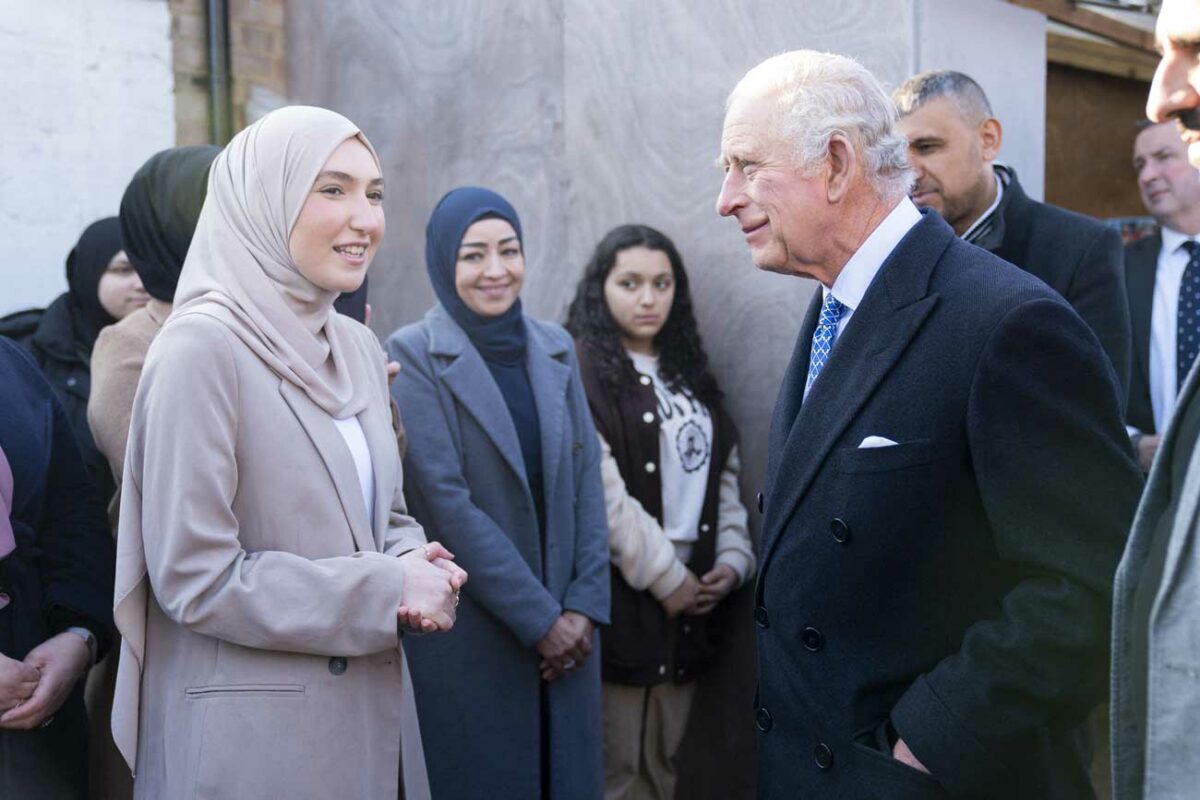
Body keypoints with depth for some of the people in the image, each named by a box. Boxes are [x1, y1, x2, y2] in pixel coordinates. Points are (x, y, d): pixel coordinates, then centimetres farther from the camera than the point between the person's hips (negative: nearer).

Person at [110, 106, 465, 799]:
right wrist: (386, 593, -16)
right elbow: (194, 577, -18)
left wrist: (418, 567, -7)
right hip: (250, 736, -7)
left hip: (371, 712, 7)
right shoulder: (203, 347, -15)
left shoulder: (361, 348, 7)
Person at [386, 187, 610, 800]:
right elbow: (448, 501, -14)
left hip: (566, 627, 5)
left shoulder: (554, 347, 8)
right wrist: (539, 618, -13)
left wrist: (585, 605, -4)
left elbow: (586, 478, 6)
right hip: (468, 634, -4)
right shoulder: (413, 354, -7)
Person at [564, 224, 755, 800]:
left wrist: (734, 558, 3)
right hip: (619, 595, -7)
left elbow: (723, 473, 17)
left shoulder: (688, 373, 17)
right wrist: (664, 576, -13)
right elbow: (598, 490, -16)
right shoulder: (578, 368, -7)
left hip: (694, 593, 7)